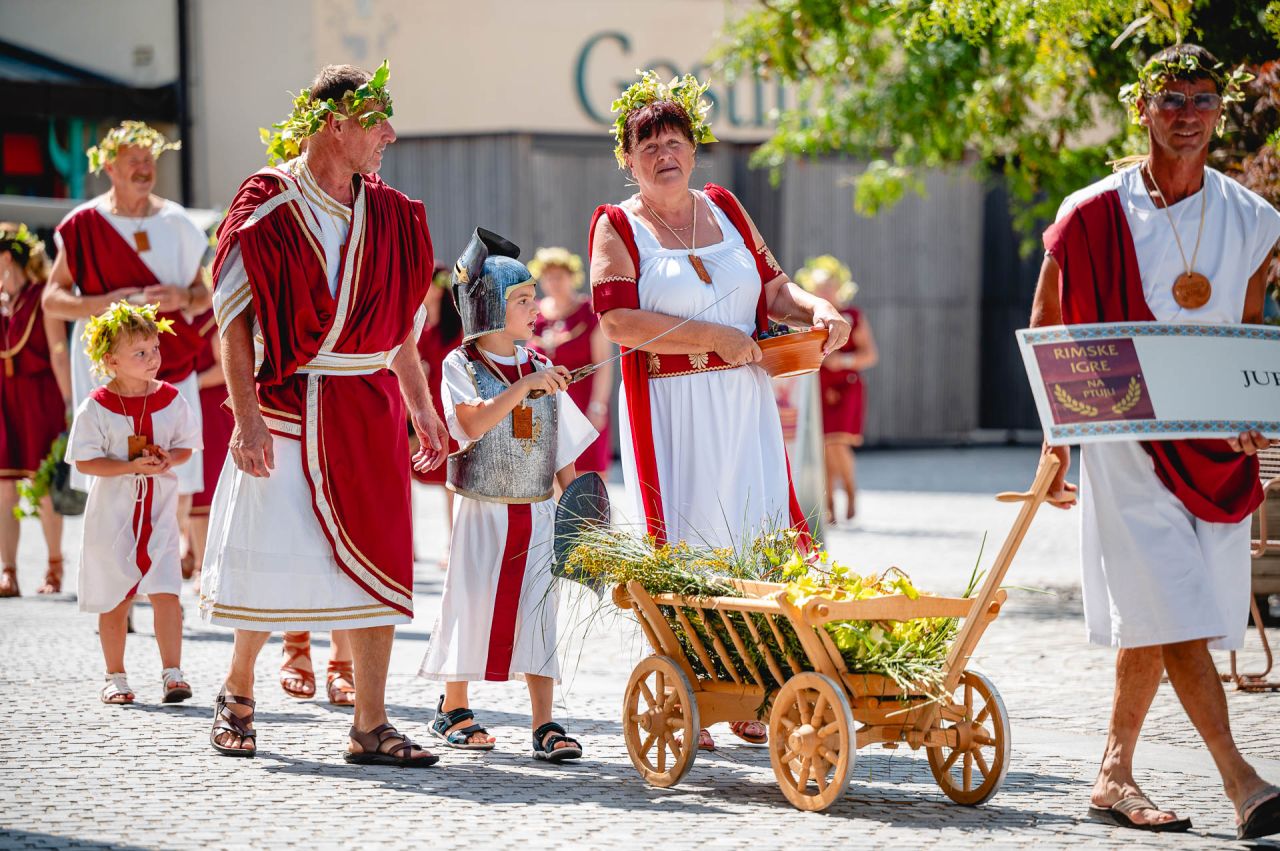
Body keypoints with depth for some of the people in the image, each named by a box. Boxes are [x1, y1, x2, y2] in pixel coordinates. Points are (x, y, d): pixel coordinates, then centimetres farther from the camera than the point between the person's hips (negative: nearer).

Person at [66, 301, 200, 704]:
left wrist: (168, 459, -14)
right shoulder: (96, 407, -9)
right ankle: (115, 677, 20)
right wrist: (133, 466, -21)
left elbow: (186, 446, 8)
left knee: (165, 593, -9)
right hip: (112, 516, -1)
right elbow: (85, 461, -11)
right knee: (114, 600, 8)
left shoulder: (170, 400, 0)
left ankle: (172, 673, -4)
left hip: (159, 514, 1)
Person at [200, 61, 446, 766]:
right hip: (287, 410, -4)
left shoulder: (389, 216, 10)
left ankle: (370, 727, 2)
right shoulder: (267, 207, -4)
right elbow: (234, 319, -7)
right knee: (272, 559, -1)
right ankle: (237, 691, 24)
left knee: (377, 562, -1)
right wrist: (246, 415, -15)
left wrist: (422, 412, 13)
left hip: (370, 412, 4)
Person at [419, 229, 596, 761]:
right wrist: (524, 386, -28)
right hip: (483, 511, -3)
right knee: (473, 605, 4)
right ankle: (453, 710, 22)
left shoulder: (540, 368, 9)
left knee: (538, 612, -4)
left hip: (537, 512, 3)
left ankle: (544, 725, -4)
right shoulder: (461, 366, -4)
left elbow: (562, 449, 13)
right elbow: (475, 424, -22)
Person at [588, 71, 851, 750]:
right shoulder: (619, 226, 0)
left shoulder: (724, 209, 15)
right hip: (670, 409, -4)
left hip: (744, 403, 4)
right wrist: (716, 338, -14)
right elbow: (618, 319, -12)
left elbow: (771, 284, 21)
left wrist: (817, 310, 0)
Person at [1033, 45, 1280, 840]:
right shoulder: (1094, 216, -3)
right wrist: (1057, 439, -3)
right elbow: (1046, 335, 3)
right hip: (1128, 440, -4)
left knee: (1155, 620, 10)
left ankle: (1115, 774, 20)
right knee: (1174, 611, -12)